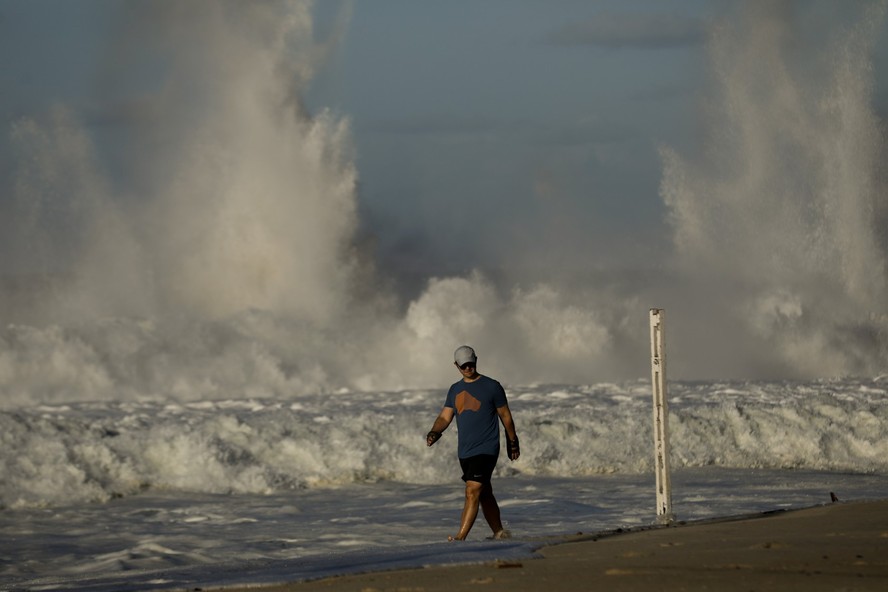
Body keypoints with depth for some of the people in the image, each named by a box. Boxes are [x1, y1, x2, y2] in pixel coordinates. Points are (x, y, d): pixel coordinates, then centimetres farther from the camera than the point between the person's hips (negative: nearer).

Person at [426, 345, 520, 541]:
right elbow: (445, 417, 8)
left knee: (472, 493, -16)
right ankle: (499, 532, 24)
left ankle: (461, 537, -23)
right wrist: (434, 433, -12)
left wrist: (512, 443, 10)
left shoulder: (492, 387, -2)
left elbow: (505, 416, 5)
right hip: (465, 452, 6)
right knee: (484, 495, 13)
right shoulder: (455, 390, 13)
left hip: (486, 450, -6)